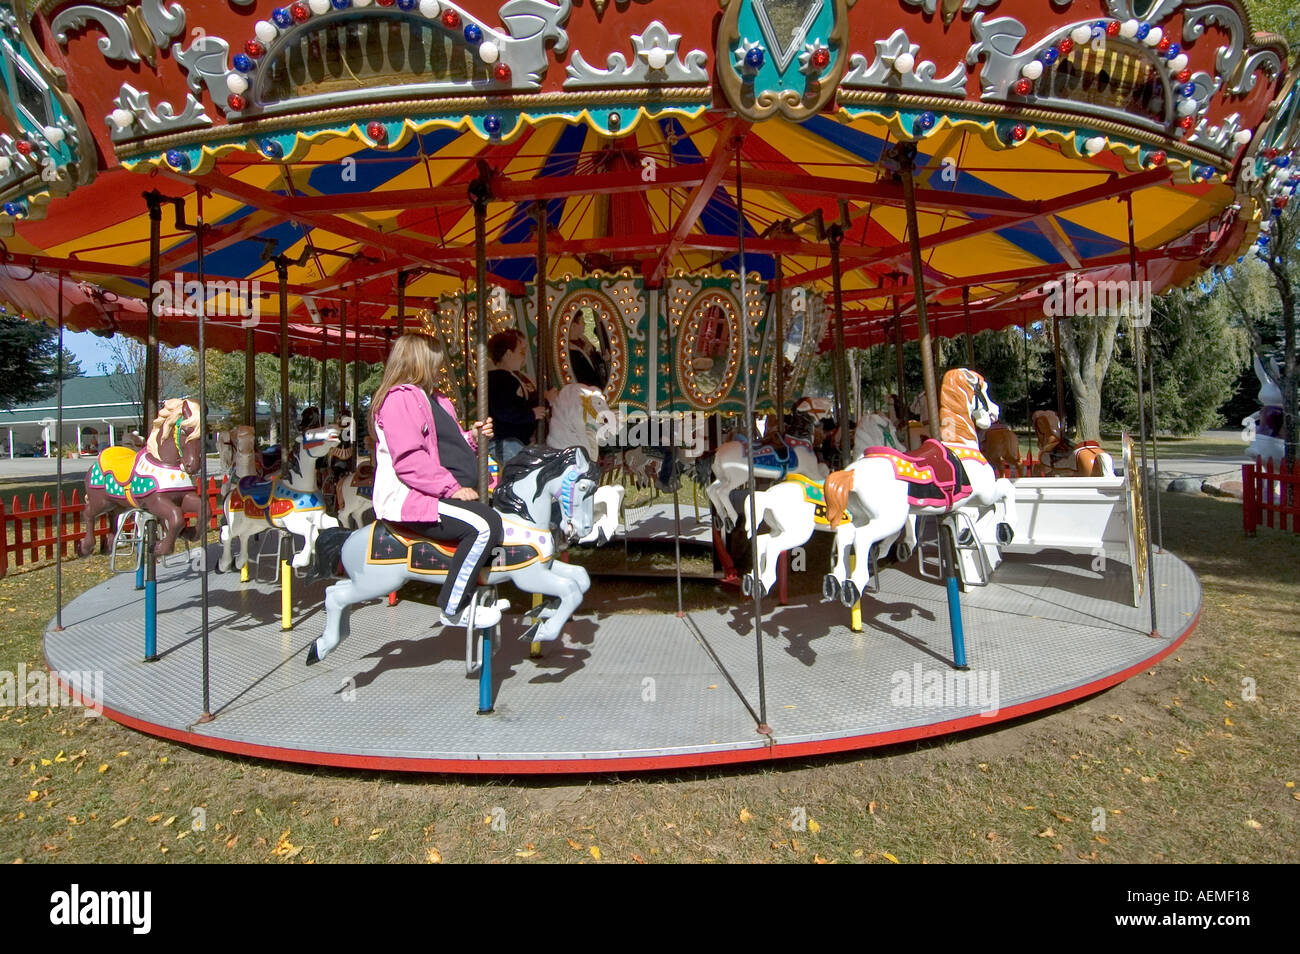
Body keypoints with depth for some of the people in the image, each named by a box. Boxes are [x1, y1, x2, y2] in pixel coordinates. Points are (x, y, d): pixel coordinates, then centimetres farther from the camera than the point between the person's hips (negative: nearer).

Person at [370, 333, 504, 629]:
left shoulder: (431, 398, 21)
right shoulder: (400, 398, -12)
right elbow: (409, 461, -23)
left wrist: (472, 437, 6)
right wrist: (453, 488, -24)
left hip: (437, 492, 12)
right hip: (409, 498, -11)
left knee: (495, 517, 17)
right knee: (484, 524, -27)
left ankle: (478, 591, 12)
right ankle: (454, 610, -18)